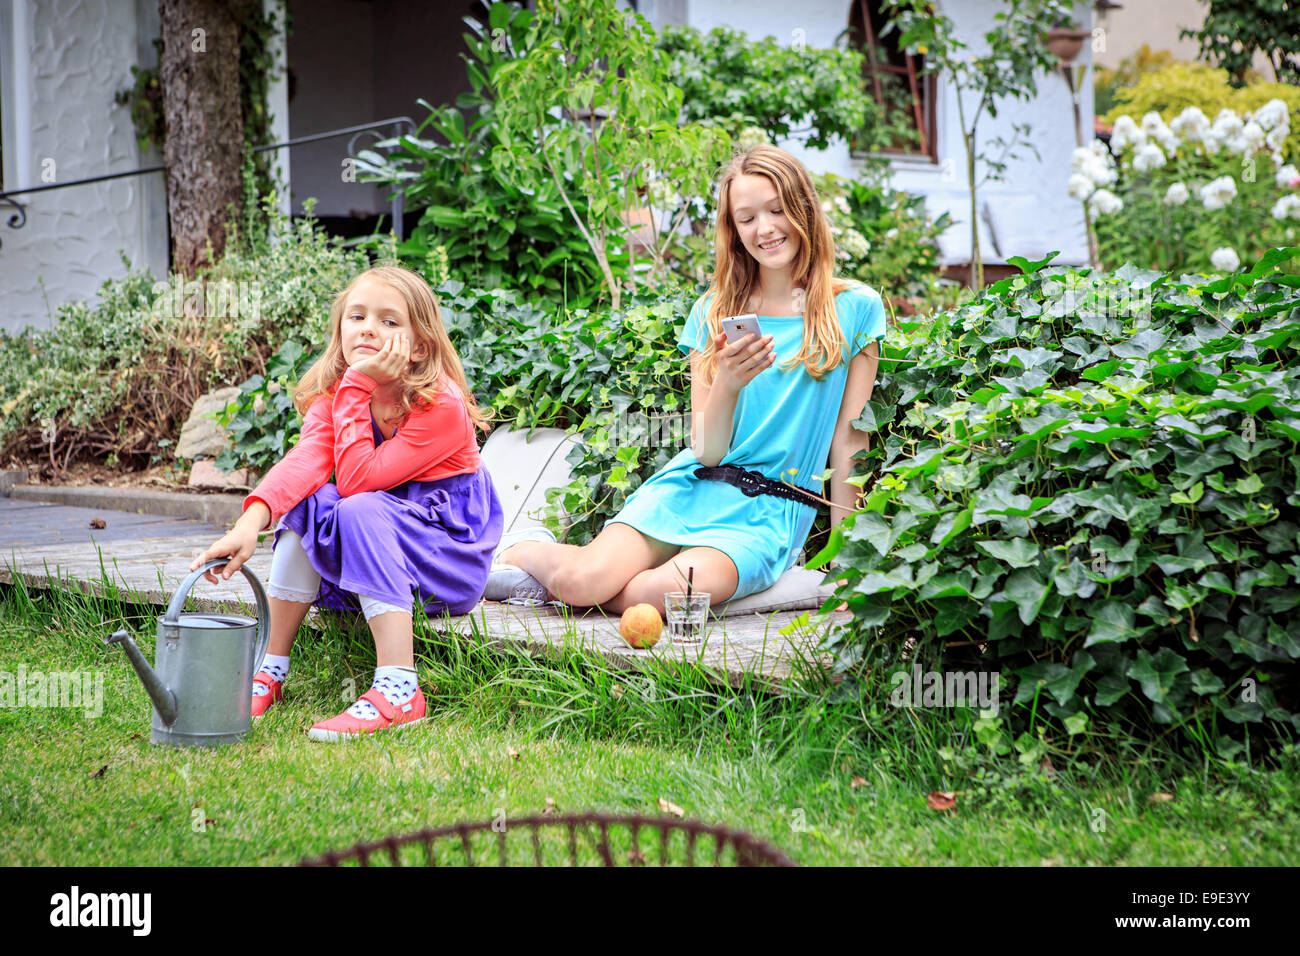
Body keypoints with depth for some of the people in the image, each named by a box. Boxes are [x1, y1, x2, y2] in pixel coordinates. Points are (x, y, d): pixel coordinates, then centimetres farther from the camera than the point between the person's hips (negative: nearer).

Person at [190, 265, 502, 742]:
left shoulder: (443, 406, -22)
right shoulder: (333, 397, -3)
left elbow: (357, 480, -28)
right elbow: (303, 461, -23)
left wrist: (358, 388, -29)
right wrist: (252, 521, -41)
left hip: (453, 559, -6)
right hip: (374, 553, 6)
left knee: (361, 510, -30)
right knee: (305, 502, -17)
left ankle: (398, 691, -39)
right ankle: (270, 670, -12)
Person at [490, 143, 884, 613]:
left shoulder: (855, 309, 2)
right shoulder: (714, 312, 8)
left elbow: (848, 437, 2)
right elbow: (707, 451, 1)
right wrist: (726, 384, -19)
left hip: (769, 515, -2)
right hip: (690, 491, 2)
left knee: (664, 592, -33)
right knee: (586, 579, -26)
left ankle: (562, 580, -5)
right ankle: (517, 553, 6)